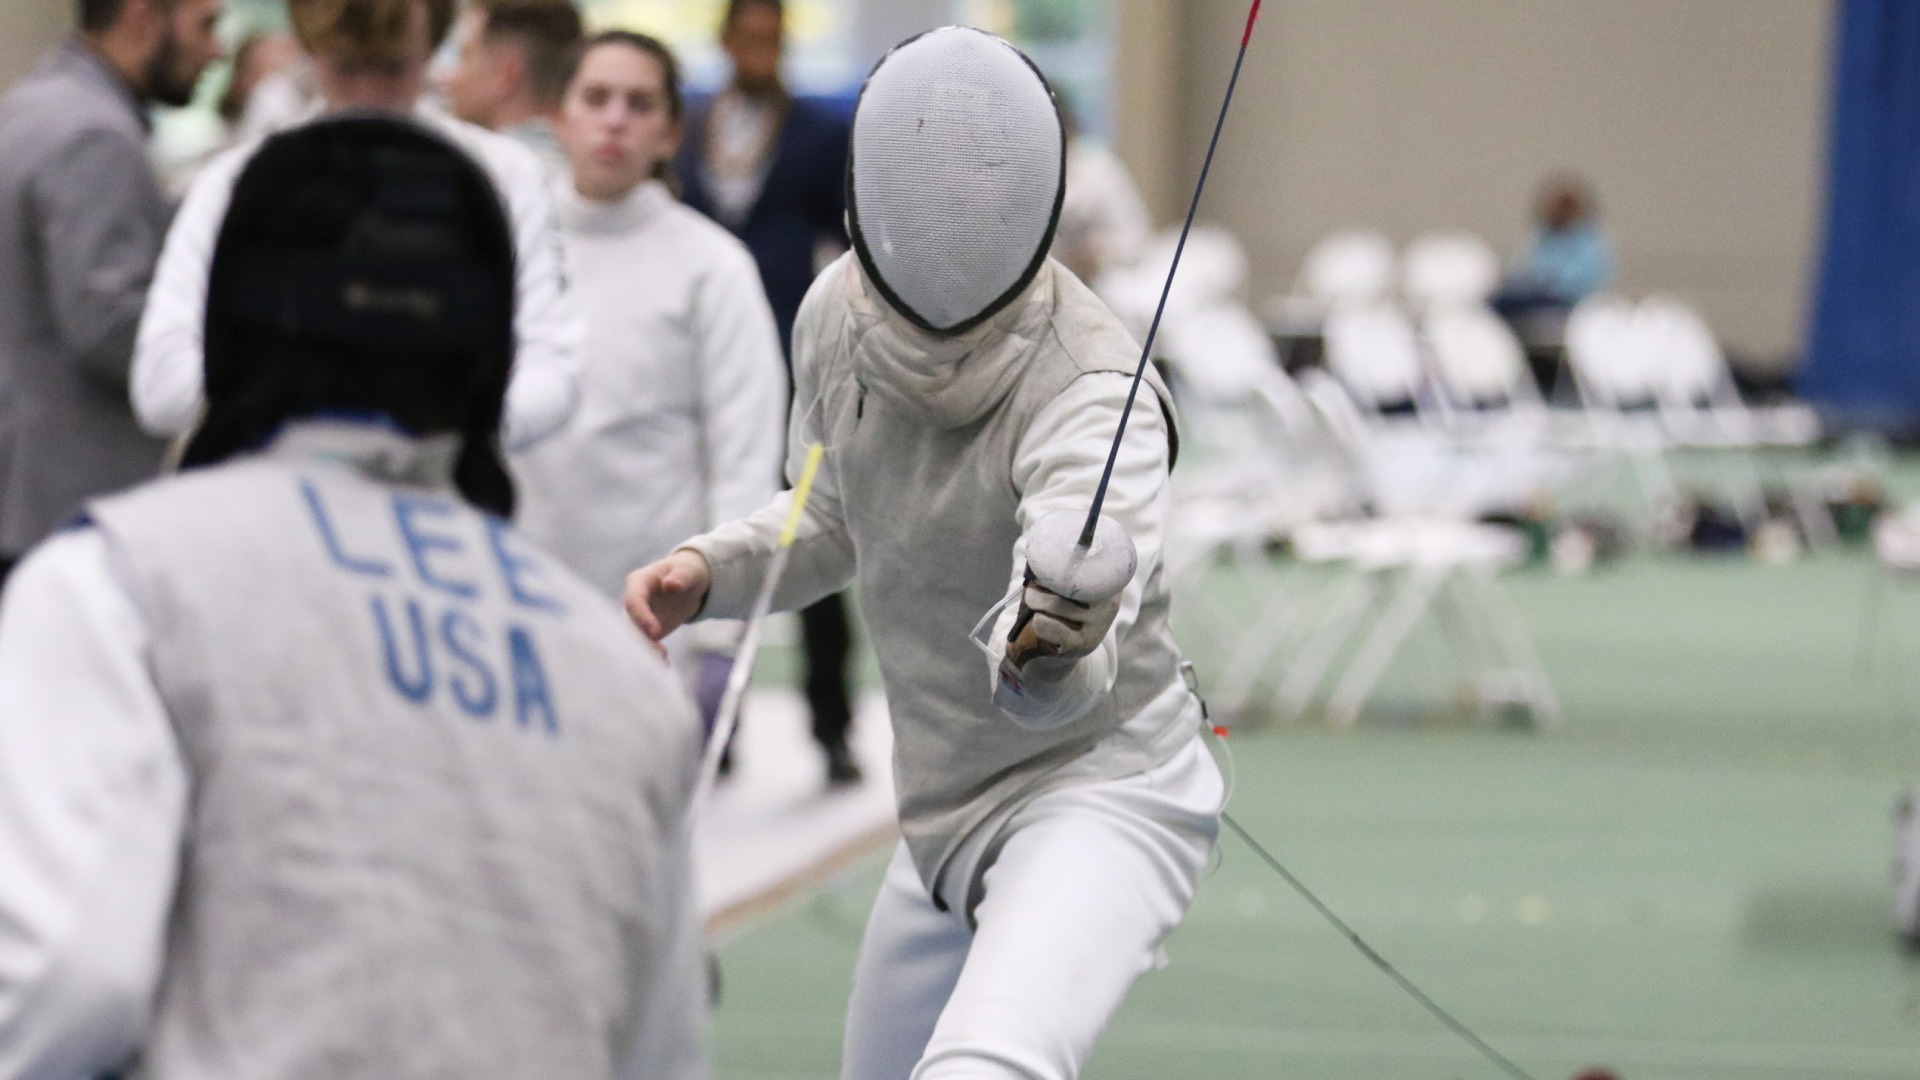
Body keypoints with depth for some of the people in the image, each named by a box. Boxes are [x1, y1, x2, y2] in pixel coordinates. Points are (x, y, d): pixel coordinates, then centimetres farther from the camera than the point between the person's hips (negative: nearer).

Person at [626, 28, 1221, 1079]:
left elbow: (1062, 696, -43)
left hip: (1097, 788, -8)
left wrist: (1058, 644, -66)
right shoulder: (839, 313, -8)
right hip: (947, 808, 8)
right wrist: (705, 569, -4)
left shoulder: (1093, 389, -28)